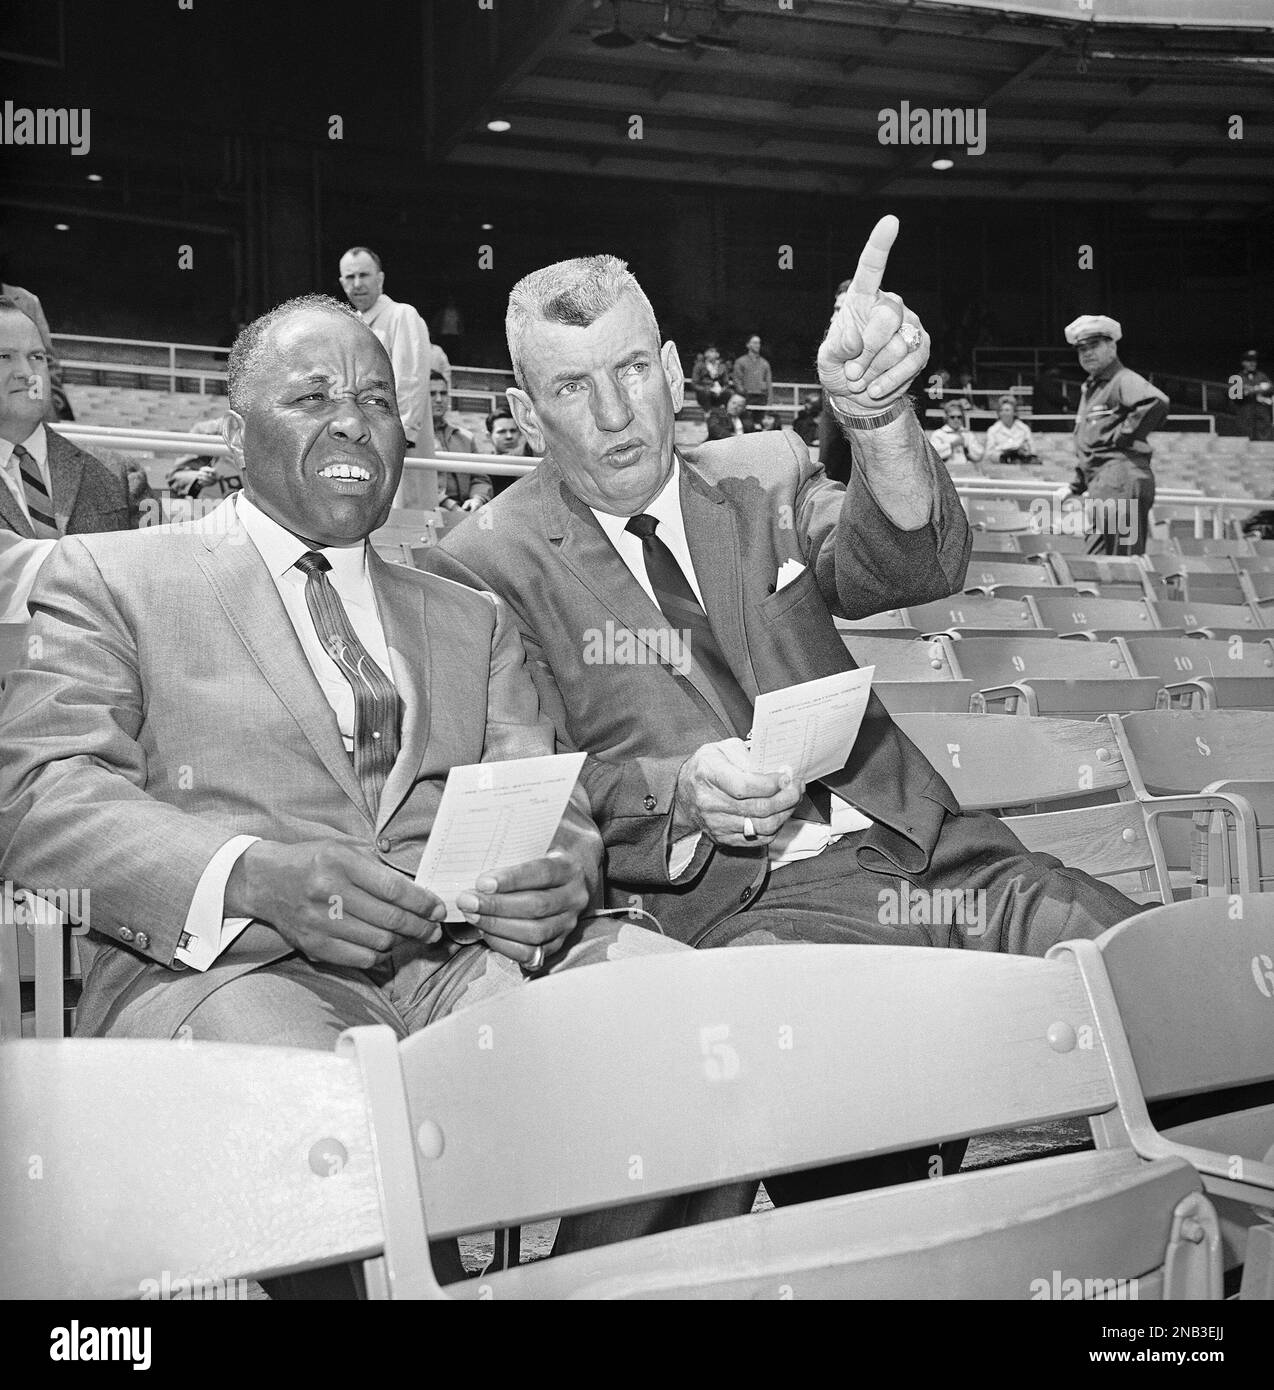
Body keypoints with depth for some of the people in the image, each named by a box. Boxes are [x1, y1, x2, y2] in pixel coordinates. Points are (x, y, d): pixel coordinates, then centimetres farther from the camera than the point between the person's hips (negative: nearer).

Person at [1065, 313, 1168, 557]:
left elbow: (1156, 402, -28)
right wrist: (1077, 487, 28)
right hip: (1102, 481, 10)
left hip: (1120, 475, -10)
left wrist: (1123, 435, -18)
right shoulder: (1089, 388, 24)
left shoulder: (1123, 380, -6)